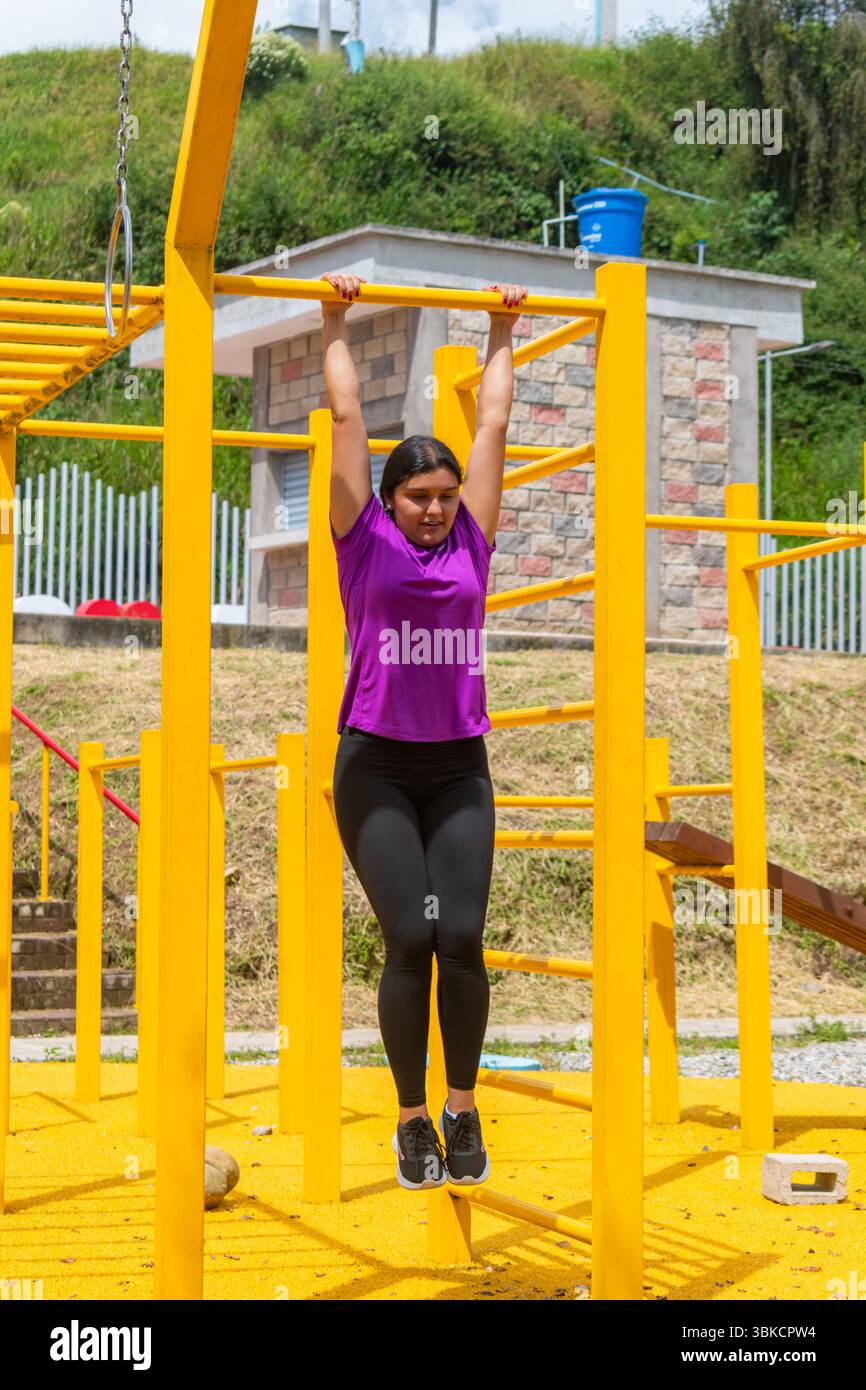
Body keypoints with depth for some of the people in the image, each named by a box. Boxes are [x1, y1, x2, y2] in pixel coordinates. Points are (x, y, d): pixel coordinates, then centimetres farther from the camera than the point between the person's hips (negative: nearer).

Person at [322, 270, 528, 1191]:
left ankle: (463, 1108, 10)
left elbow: (493, 423, 16)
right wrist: (337, 325, 13)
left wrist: (501, 335, 23)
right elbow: (345, 418, 6)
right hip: (377, 767, -2)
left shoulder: (470, 543, 8)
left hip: (459, 769, 2)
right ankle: (412, 1118, 7)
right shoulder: (364, 542, 3)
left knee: (462, 938, -8)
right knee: (411, 941, -10)